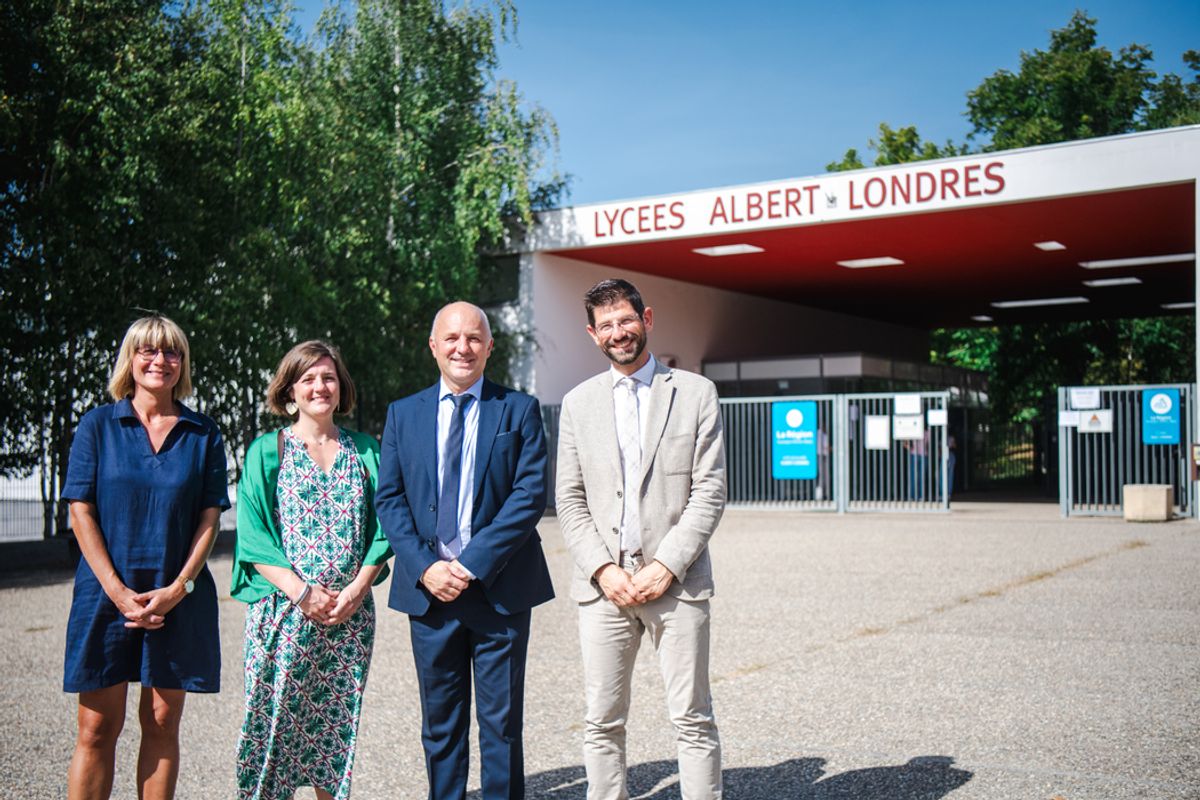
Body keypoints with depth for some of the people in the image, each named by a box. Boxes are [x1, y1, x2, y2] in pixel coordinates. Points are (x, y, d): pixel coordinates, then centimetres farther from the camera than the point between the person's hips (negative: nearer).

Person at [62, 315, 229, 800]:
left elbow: (210, 517, 3)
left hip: (179, 597, 1)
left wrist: (178, 588, -10)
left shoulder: (203, 434, 6)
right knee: (97, 728, 1)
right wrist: (118, 592, -11)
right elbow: (81, 512, -1)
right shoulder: (98, 425, 3)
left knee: (162, 724, 7)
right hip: (107, 594, -1)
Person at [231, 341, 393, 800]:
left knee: (338, 723, 6)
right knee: (276, 720, -2)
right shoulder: (267, 451, 4)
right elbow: (254, 537, -3)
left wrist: (357, 588, -7)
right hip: (282, 608, -2)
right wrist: (302, 592, -14)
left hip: (350, 614, 2)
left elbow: (381, 528, 7)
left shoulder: (365, 452, 11)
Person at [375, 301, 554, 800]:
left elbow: (530, 495, -7)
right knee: (439, 722, 11)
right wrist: (425, 566, -10)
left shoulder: (519, 411, 2)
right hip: (428, 589, 2)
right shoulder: (403, 414, 10)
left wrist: (472, 564, -14)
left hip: (499, 588, -2)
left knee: (502, 721, 5)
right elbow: (389, 499, 5)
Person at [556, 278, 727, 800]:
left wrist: (666, 567, -9)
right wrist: (603, 569, -6)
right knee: (602, 723, 5)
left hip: (676, 581, -2)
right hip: (603, 585, 2)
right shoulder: (578, 403, 11)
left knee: (693, 720, 2)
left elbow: (709, 492, -1)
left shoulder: (695, 393, 4)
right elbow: (570, 501, 8)